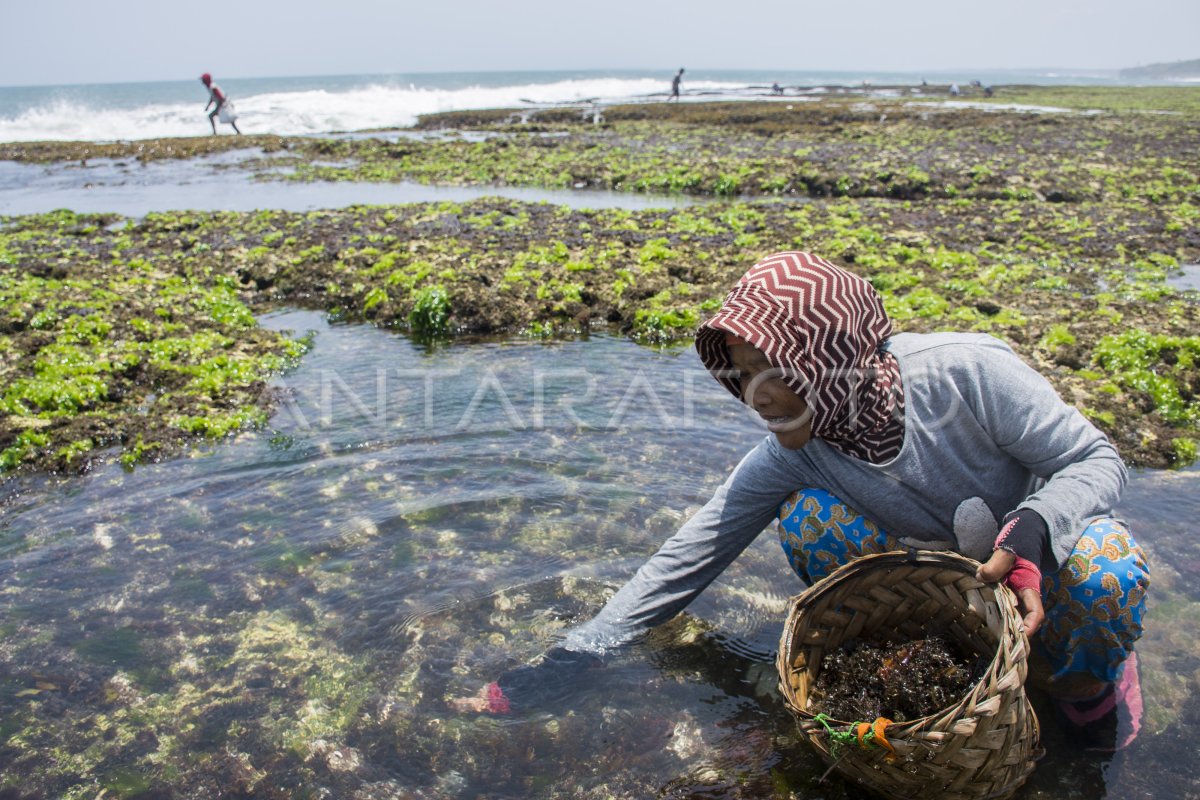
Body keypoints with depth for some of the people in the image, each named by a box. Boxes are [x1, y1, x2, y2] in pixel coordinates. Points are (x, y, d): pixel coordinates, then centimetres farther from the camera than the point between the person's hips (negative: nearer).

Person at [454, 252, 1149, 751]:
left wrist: (1028, 532, -40)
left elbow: (1095, 459, -17)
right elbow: (686, 561, -19)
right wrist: (543, 679, -22)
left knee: (1103, 565, -36)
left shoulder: (967, 372, -29)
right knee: (807, 516, -24)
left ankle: (1088, 686, 0)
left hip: (1038, 563, -1)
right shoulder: (788, 460, -19)